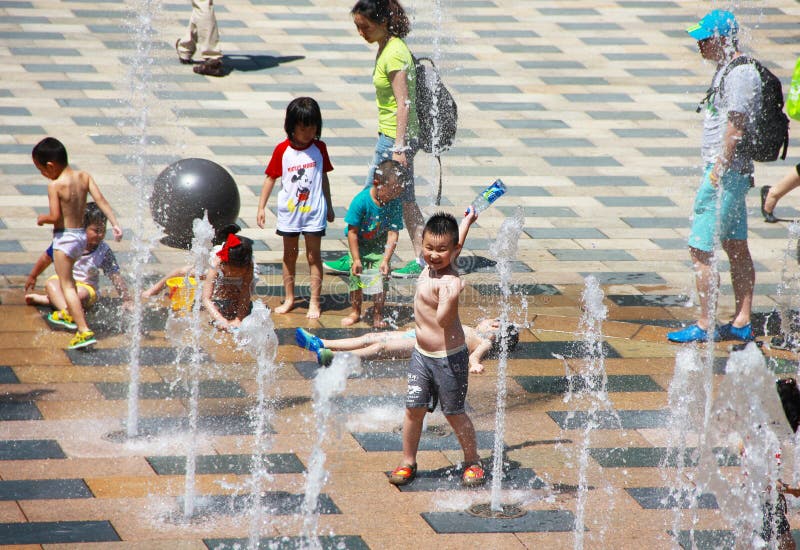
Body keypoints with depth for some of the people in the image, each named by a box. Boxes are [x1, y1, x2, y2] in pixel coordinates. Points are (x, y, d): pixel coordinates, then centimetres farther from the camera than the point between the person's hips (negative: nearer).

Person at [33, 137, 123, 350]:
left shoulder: (55, 185, -19)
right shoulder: (84, 177, 0)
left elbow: (55, 216, -23)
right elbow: (101, 201, -5)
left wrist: (42, 218, -3)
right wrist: (115, 224, -7)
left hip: (64, 237, -8)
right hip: (81, 235, 8)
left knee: (66, 285, -5)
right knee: (67, 275, 31)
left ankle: (84, 331, -17)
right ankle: (70, 313, 51)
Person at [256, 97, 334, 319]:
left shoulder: (319, 148, -2)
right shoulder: (282, 150, -7)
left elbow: (324, 177, 8)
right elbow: (270, 178, -1)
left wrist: (329, 207, 14)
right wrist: (261, 207, -3)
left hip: (314, 211, 0)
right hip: (289, 210, 0)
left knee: (313, 256, 0)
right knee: (289, 256, 11)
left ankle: (314, 302, 4)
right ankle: (289, 299, 23)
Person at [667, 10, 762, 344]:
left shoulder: (740, 74, -18)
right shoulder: (728, 69, 14)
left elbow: (736, 126, -21)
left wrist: (718, 170, -20)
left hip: (726, 173, -11)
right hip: (731, 172, 11)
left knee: (700, 249, -7)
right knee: (737, 248, 12)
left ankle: (705, 325, -3)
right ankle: (742, 323, 16)